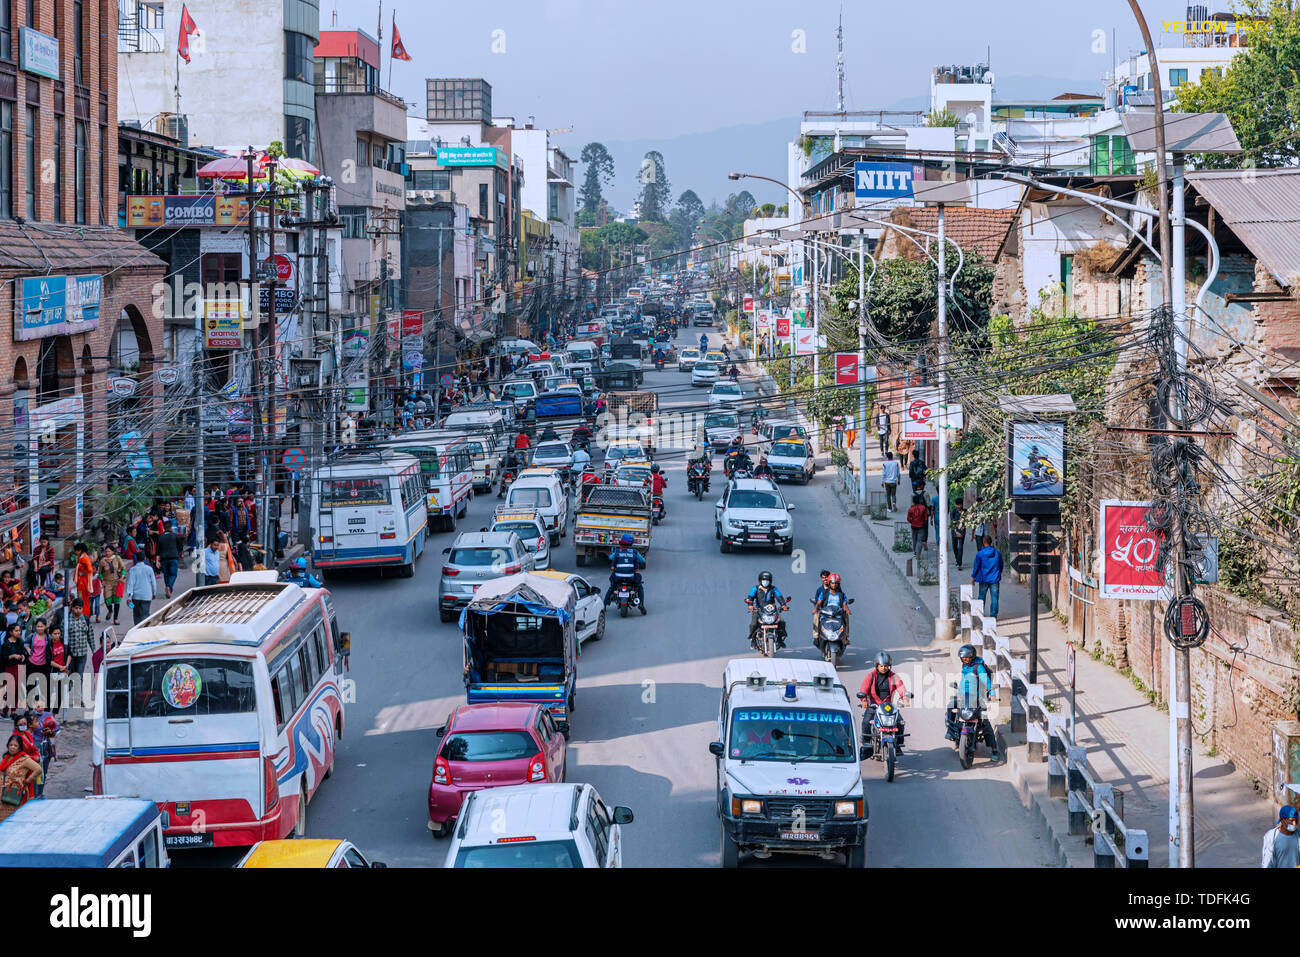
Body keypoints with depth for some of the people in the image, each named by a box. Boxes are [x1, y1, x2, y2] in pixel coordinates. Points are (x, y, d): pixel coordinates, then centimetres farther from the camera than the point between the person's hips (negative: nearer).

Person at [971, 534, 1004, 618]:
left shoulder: (980, 553, -9)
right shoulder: (997, 553, -1)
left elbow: (976, 566, -4)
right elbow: (1001, 566, 10)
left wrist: (973, 577, 7)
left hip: (984, 579, -1)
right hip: (995, 579, 1)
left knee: (982, 596, 14)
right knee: (994, 597, 3)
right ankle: (993, 615, 2)